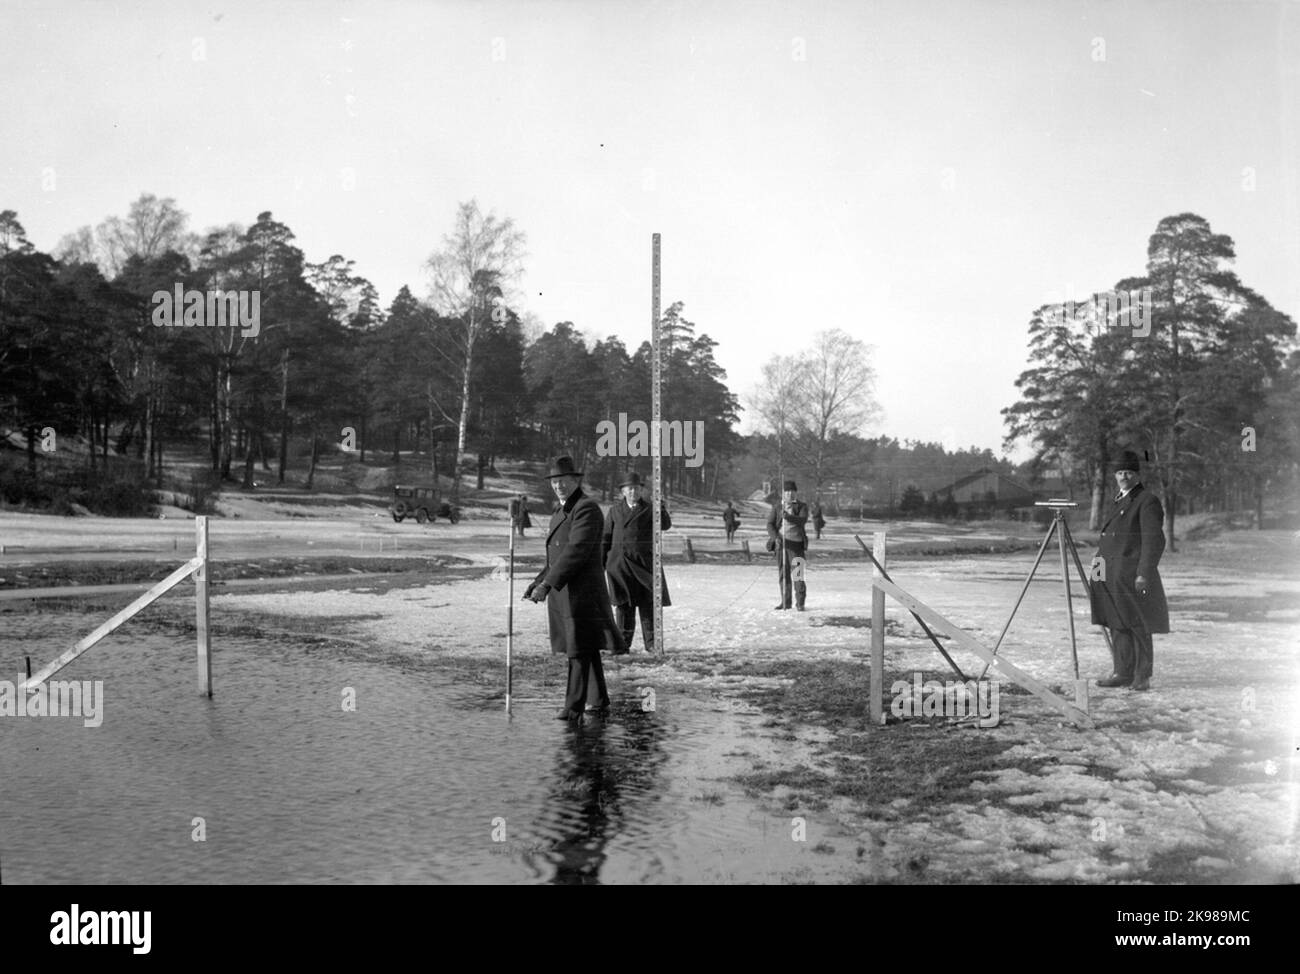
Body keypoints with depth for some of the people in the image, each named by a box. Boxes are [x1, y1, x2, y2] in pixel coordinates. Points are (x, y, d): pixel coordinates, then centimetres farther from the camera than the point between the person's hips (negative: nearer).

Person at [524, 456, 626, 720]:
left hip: (582, 591, -9)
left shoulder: (587, 508, -13)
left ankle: (574, 706, -2)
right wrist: (536, 585, 10)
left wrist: (546, 584, -25)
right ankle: (599, 700, 23)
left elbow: (576, 552, -22)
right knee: (587, 648, 15)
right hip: (562, 592, 9)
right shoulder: (560, 514, 18)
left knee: (580, 649, -5)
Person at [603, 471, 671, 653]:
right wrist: (602, 561, 6)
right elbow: (606, 536, 10)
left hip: (644, 562, -1)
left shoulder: (649, 509, 5)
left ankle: (651, 643, 4)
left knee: (648, 603, -2)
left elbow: (665, 525, -8)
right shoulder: (615, 509, 8)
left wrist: (661, 510, -27)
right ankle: (623, 642, 11)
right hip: (620, 563, 1)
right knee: (624, 603, 4)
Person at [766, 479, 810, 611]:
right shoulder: (777, 507, 11)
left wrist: (788, 517, -31)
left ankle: (800, 602, -3)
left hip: (796, 544, -3)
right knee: (783, 574, 7)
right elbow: (770, 524, 4)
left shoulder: (802, 506, 4)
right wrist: (775, 536, -15)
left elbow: (802, 520, -14)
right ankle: (785, 602, 15)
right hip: (781, 543, 3)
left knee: (797, 574, -9)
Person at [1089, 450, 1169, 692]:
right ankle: (1122, 673, 15)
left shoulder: (1147, 501, -7)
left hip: (1132, 576, -8)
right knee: (1117, 627, 9)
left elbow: (1154, 540, -14)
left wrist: (1144, 574, -20)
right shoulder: (1121, 501, 20)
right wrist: (1099, 570, 22)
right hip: (1112, 577, 8)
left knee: (1137, 627, -4)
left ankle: (1142, 677, 2)